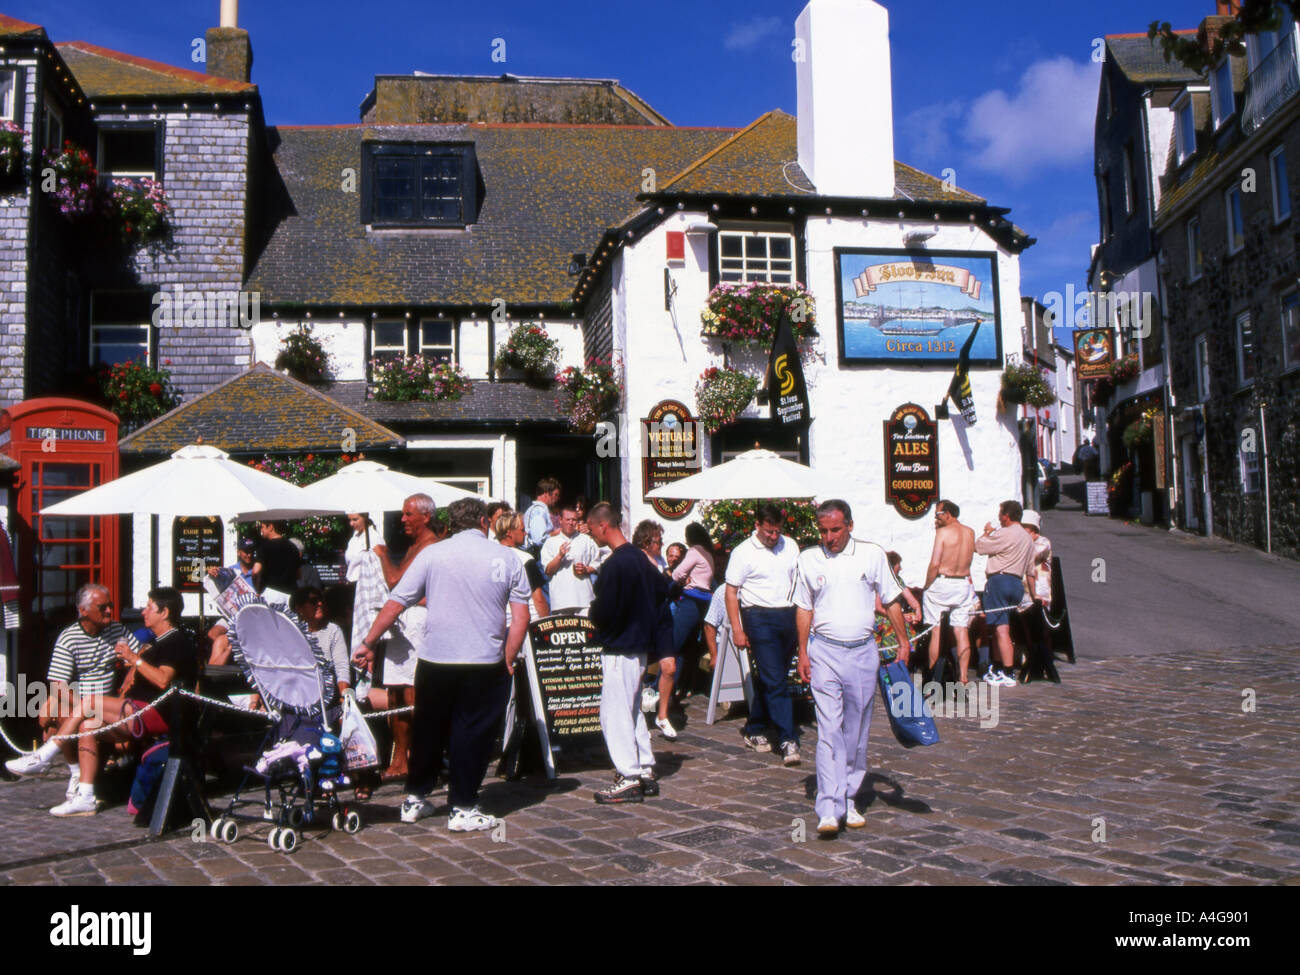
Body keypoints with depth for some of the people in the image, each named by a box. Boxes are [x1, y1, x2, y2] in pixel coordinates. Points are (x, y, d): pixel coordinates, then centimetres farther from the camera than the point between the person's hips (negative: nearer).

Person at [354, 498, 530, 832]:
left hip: (435, 660, 1)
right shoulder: (507, 560, 1)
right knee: (472, 734, 8)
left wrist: (368, 643, 9)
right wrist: (508, 661, 5)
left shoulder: (432, 554, -1)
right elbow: (521, 617, -2)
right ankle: (463, 808, 12)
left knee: (428, 730, 17)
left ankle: (415, 799, 28)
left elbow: (394, 605, -1)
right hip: (485, 663, -1)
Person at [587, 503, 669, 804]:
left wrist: (593, 613, 0)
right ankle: (646, 771, 23)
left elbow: (603, 612, -21)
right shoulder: (639, 556, 9)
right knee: (633, 710, 18)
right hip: (640, 645, 10)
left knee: (614, 713, -3)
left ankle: (629, 779, 0)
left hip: (619, 648, -10)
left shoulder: (615, 564, -20)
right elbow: (663, 588, 17)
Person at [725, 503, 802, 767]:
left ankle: (754, 730, 24)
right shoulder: (743, 552, -4)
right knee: (775, 681, -9)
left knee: (769, 678, 11)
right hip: (760, 618, -5)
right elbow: (731, 592, -3)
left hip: (789, 616, 5)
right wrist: (737, 630, -9)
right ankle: (788, 740, -9)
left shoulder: (790, 546, 11)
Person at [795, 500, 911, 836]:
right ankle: (829, 808, -13)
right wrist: (803, 652, 4)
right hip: (824, 651, -1)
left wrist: (903, 641, 4)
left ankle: (850, 800, 21)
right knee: (829, 729, -10)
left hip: (863, 651, 1)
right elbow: (804, 608, 10)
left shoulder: (872, 555, 2)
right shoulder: (809, 560, 4)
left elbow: (891, 600, 8)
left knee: (857, 731, 8)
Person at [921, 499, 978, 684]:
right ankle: (963, 677, 4)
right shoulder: (970, 532, 7)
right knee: (962, 631, 6)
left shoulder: (943, 532, -10)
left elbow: (934, 563, -16)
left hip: (942, 584, -5)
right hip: (964, 584, 5)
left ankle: (932, 677, 3)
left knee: (936, 632, 0)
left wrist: (927, 587, -5)